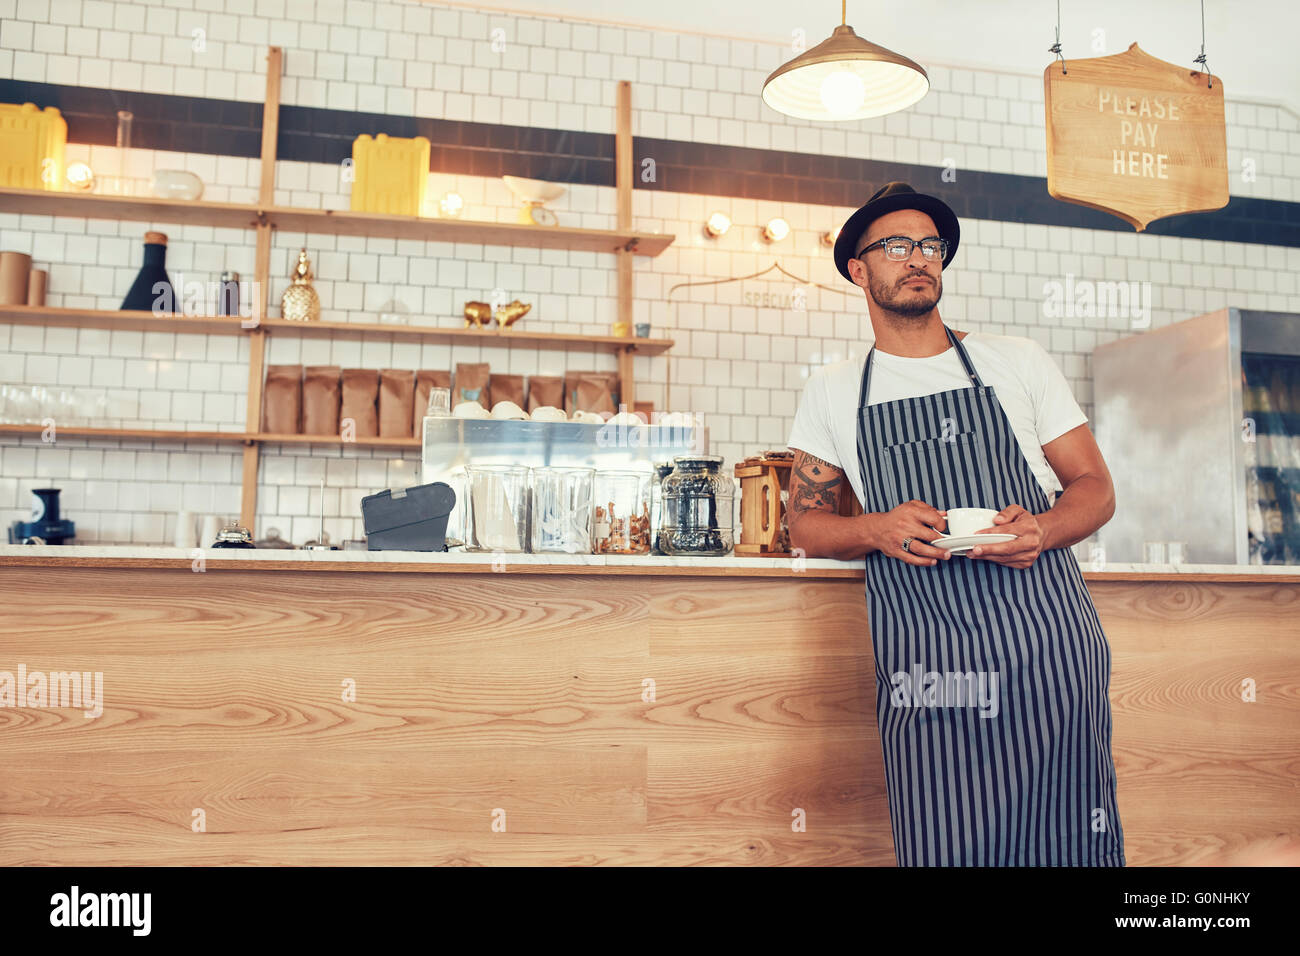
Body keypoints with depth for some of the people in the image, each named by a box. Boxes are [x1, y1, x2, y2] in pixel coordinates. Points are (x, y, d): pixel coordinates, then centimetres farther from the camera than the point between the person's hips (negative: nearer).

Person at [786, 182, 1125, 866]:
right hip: (925, 666, 0)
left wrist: (1042, 529, -11)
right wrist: (879, 530, -10)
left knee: (1065, 844, -2)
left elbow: (1095, 487, 12)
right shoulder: (831, 392, 12)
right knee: (942, 849, -4)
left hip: (1048, 639, 1)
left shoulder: (1018, 361, 11)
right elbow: (805, 526, 12)